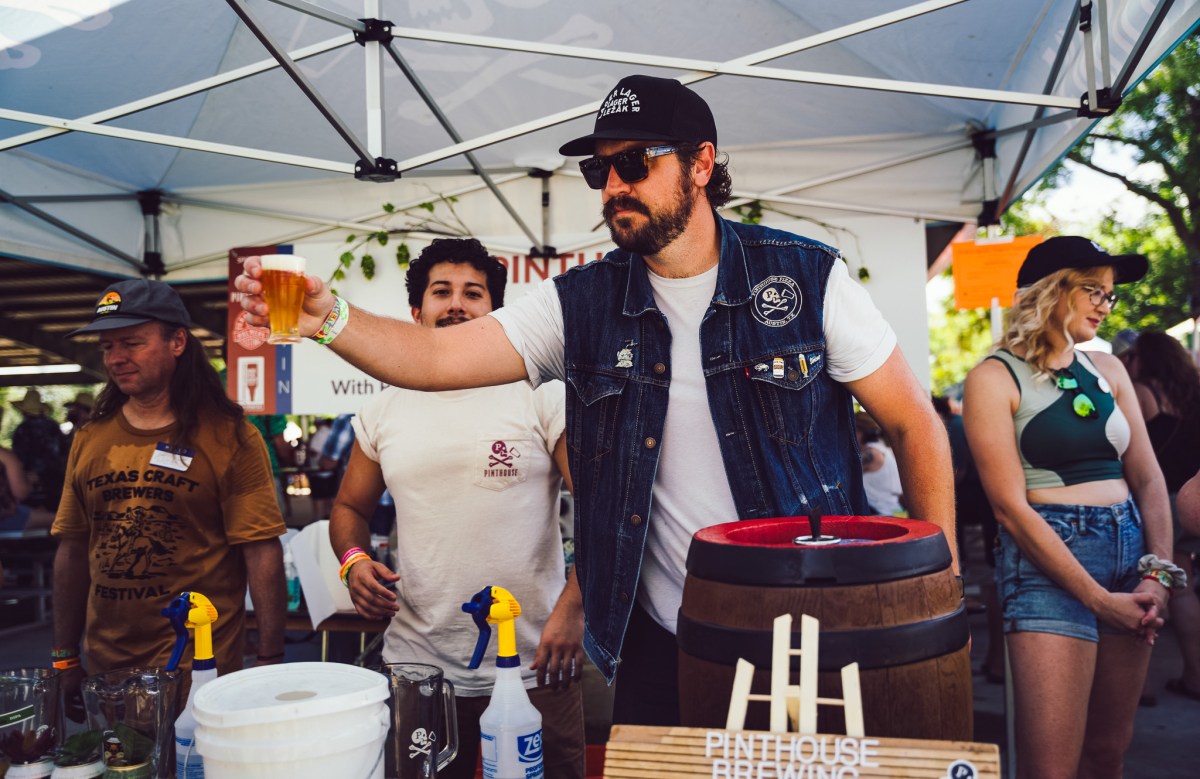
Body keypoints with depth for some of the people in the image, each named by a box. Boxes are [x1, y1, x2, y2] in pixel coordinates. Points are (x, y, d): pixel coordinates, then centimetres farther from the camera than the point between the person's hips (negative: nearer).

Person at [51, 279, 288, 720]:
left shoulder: (229, 438, -8)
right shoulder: (89, 440, 6)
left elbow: (262, 554, -10)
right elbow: (72, 553, 11)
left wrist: (271, 661, -14)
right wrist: (64, 659, 11)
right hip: (105, 666, 5)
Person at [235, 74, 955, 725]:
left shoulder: (806, 276, -7)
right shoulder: (581, 304, -1)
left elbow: (915, 426, -2)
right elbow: (436, 357, -9)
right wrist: (329, 317, -27)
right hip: (660, 644, 2)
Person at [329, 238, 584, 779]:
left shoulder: (541, 396, -4)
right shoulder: (383, 413, 8)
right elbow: (349, 507, 18)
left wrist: (574, 606, -20)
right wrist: (355, 561, -3)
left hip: (534, 668, -3)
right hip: (415, 665, 3)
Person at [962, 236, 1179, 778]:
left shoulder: (1107, 370, 13)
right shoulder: (995, 378, -6)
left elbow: (1147, 478, 10)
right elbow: (1011, 507, -12)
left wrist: (1159, 569, -5)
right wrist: (1097, 597, -14)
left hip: (1131, 550, 6)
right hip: (1049, 558, -6)